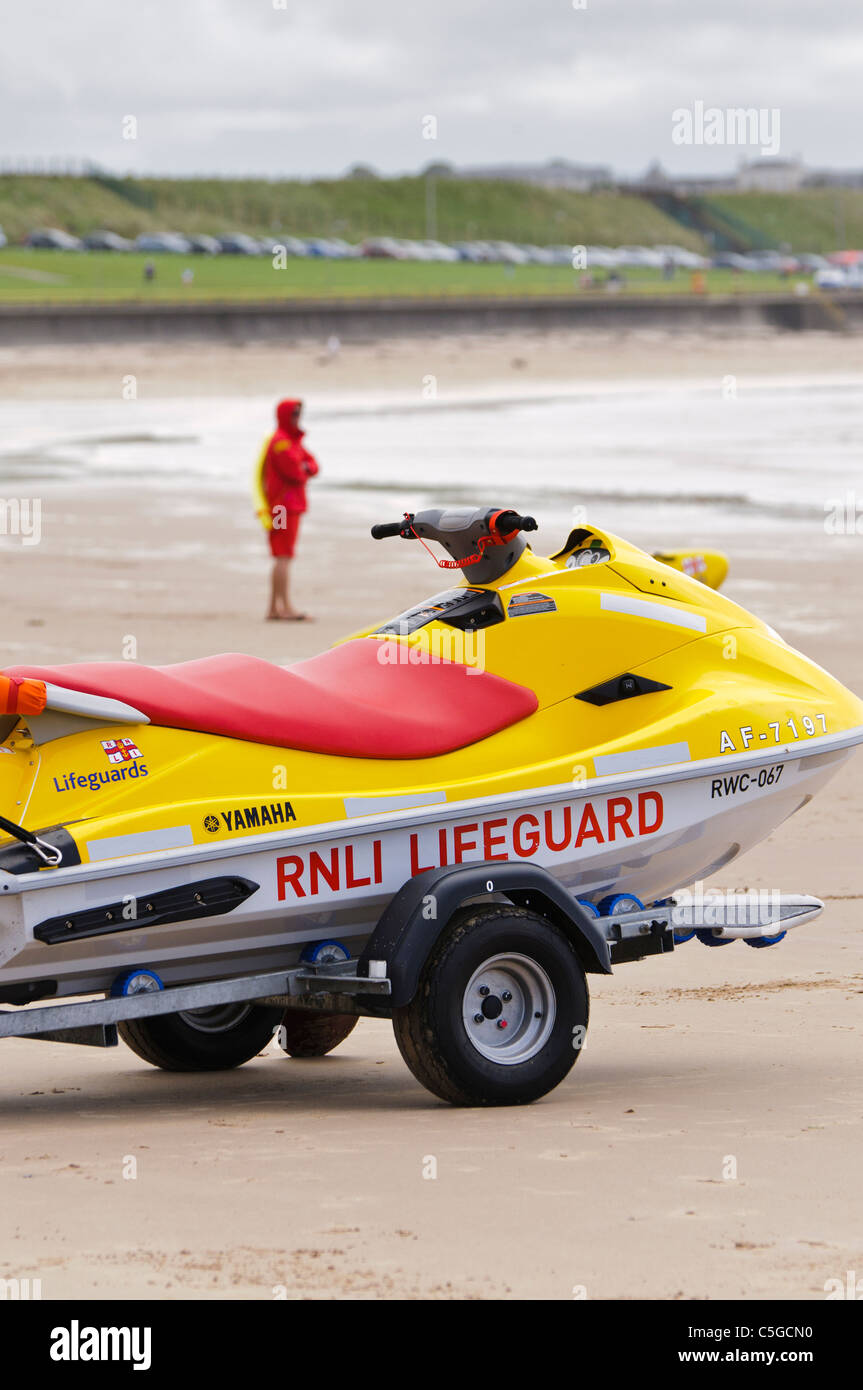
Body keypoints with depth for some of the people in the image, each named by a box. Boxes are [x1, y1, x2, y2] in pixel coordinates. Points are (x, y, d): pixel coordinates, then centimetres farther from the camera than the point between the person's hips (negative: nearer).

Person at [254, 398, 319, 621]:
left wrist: (306, 468, -7)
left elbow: (312, 465, 15)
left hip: (293, 504, 11)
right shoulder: (280, 441, -13)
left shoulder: (294, 440, 20)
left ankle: (273, 608, 14)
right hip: (284, 501, -11)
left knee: (281, 558, 11)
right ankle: (286, 607, -15)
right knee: (283, 556, -12)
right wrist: (303, 474, 2)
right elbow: (294, 472, -20)